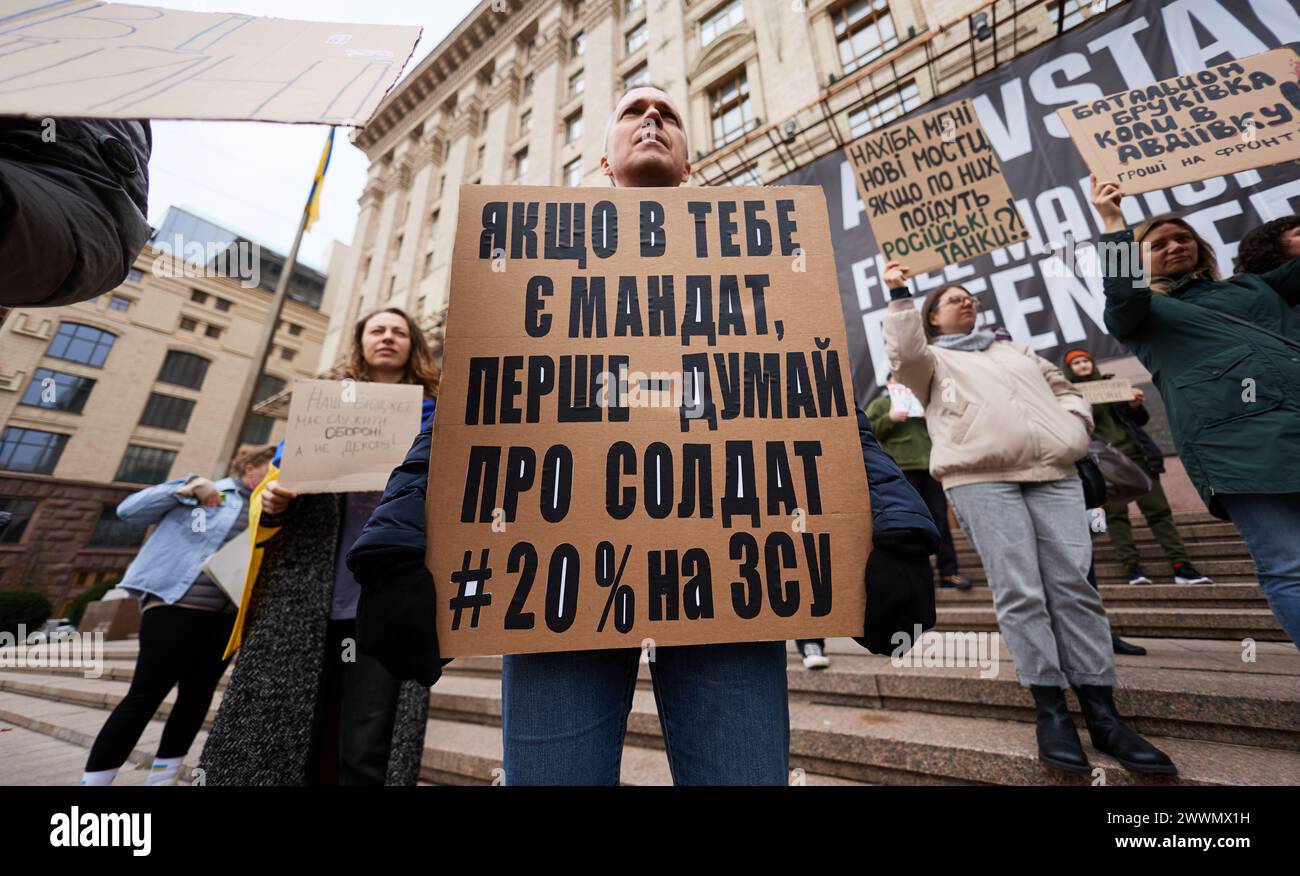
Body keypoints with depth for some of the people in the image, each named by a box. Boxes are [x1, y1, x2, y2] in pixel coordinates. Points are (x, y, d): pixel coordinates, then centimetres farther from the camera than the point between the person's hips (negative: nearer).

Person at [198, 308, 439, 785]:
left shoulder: (434, 417, 11)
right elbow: (281, 479, 17)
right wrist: (271, 501, -6)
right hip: (304, 597, 3)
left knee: (365, 754, 0)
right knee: (275, 740, 5)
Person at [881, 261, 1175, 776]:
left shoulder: (1015, 350, 33)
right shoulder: (932, 358, 17)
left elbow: (1064, 389, 32)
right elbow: (904, 355, -7)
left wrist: (1073, 429, 12)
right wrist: (899, 296, -6)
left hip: (1053, 473, 5)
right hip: (980, 478, -5)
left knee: (1074, 585, -2)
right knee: (1019, 591, -10)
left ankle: (1103, 715, 6)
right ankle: (1051, 712, -1)